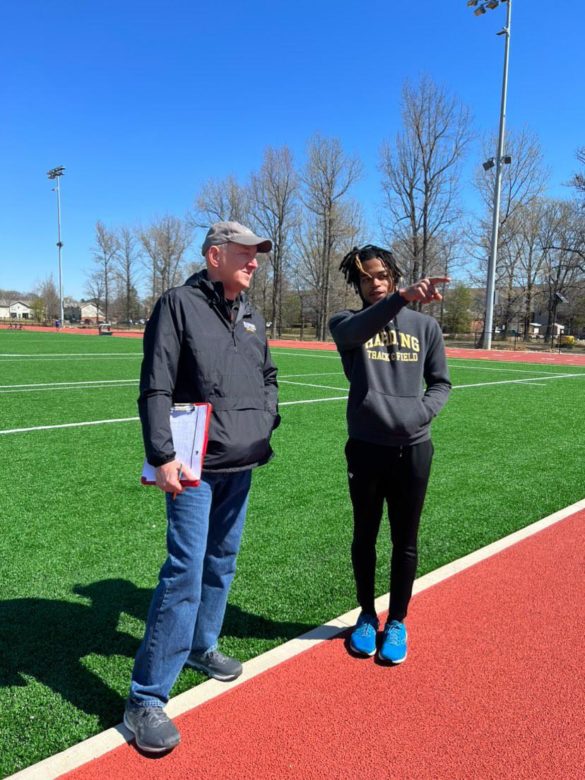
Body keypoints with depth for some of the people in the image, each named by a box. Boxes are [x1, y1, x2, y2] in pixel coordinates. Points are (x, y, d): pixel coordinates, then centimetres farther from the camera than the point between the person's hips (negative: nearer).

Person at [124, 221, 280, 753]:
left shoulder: (252, 317, 13)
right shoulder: (179, 305, -9)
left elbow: (268, 377, 25)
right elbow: (155, 389, -14)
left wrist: (267, 420, 9)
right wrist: (163, 456, -20)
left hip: (241, 466, 7)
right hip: (195, 468, -7)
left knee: (222, 562, 18)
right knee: (185, 574, -9)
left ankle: (201, 646, 39)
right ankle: (146, 700, 4)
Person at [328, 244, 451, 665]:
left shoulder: (425, 326, 5)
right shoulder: (345, 323, 0)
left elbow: (441, 382, 10)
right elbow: (358, 330, -25)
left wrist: (421, 413, -11)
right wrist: (403, 298, -42)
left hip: (413, 449, 1)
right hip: (366, 448, -1)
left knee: (405, 542, 13)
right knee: (365, 537, 15)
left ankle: (397, 622, 33)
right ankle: (367, 617, 36)